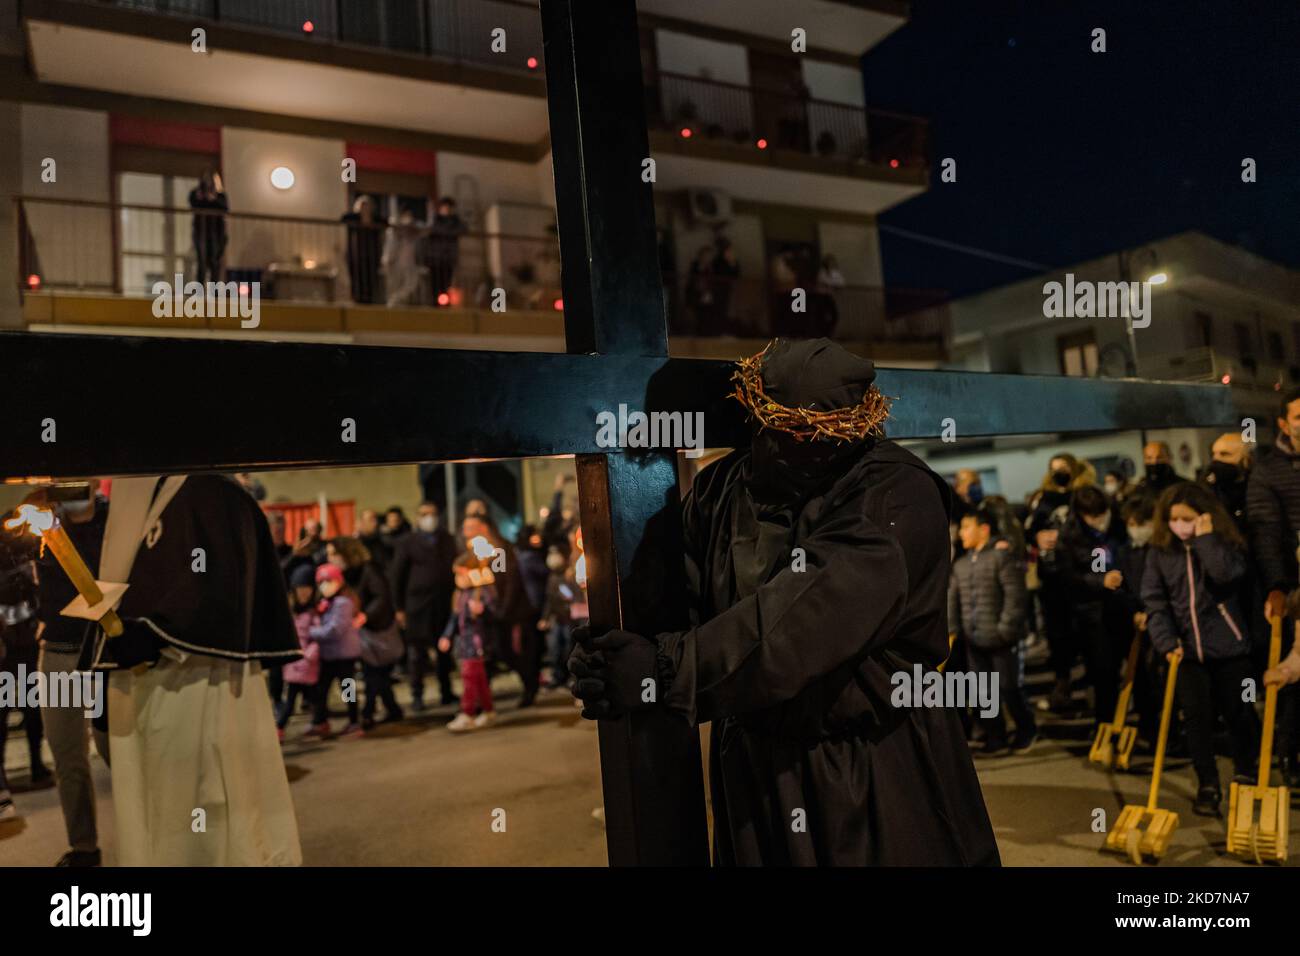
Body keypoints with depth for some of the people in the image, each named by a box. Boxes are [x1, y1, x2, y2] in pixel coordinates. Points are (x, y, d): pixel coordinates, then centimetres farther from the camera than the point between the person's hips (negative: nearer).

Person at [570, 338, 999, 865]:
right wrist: (601, 656, -26)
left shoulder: (895, 495, -20)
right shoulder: (719, 489, 0)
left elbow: (809, 615, -33)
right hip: (752, 768, 5)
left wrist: (669, 670, -38)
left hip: (876, 780, -4)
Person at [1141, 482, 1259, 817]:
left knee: (1238, 713, 9)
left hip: (1228, 646, -1)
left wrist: (1205, 538, -20)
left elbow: (1226, 573, -26)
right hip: (1187, 649, 1)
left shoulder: (1225, 544, -4)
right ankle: (1208, 785, 13)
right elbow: (1155, 602, -2)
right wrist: (1167, 641, -12)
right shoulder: (1160, 552, 1)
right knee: (1197, 716, 1)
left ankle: (1246, 772, 33)